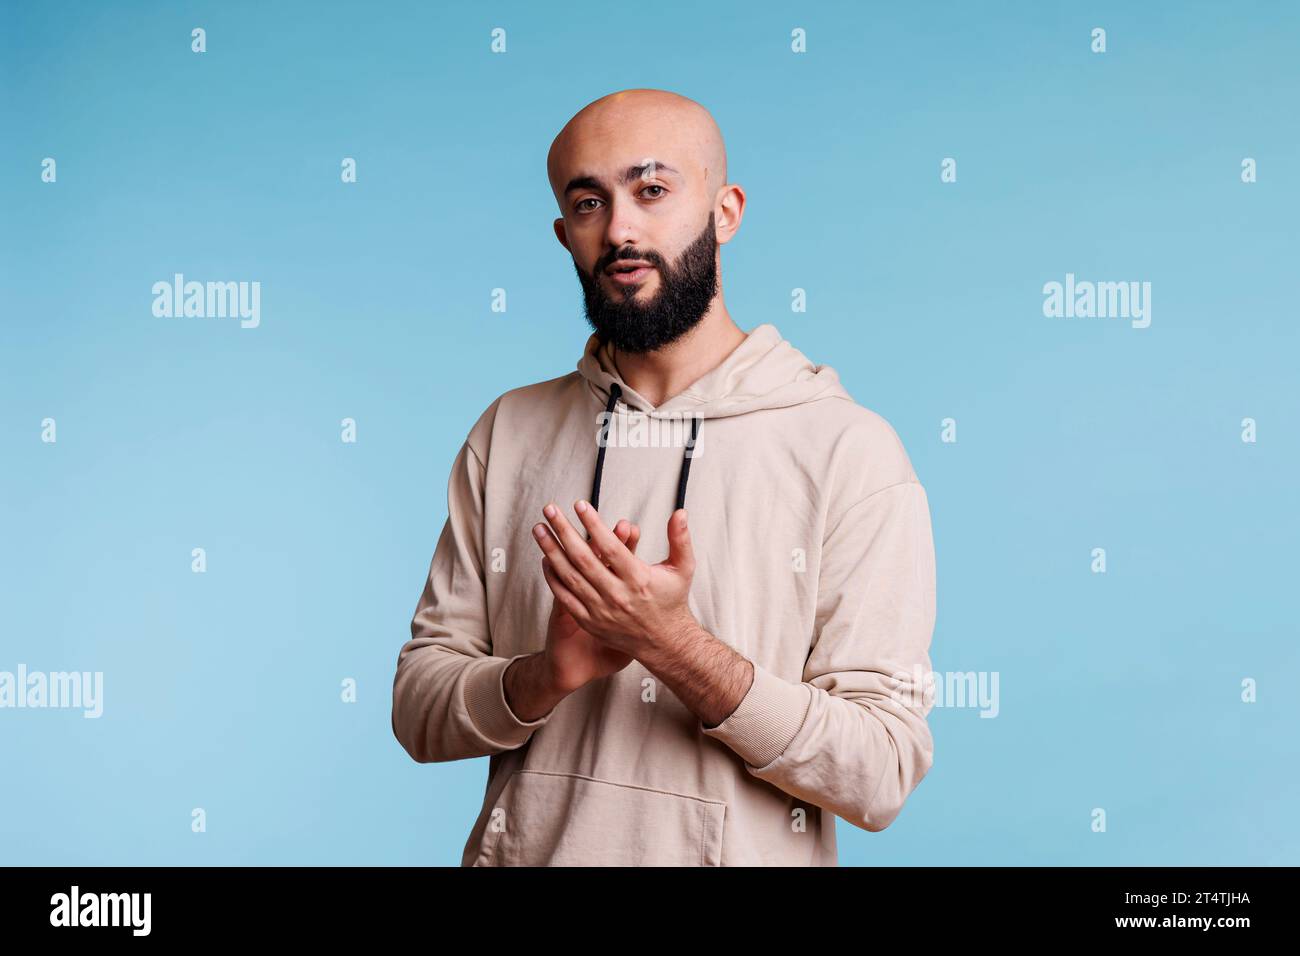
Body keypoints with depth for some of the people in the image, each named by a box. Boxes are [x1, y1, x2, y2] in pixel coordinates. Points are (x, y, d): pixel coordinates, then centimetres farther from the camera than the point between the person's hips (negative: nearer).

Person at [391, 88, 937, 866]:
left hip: (743, 849, -3)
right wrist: (546, 676, -19)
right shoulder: (508, 432, 0)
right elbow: (418, 712, 0)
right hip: (527, 848, 3)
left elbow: (880, 777, -16)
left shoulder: (850, 448, -12)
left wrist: (675, 647, -26)